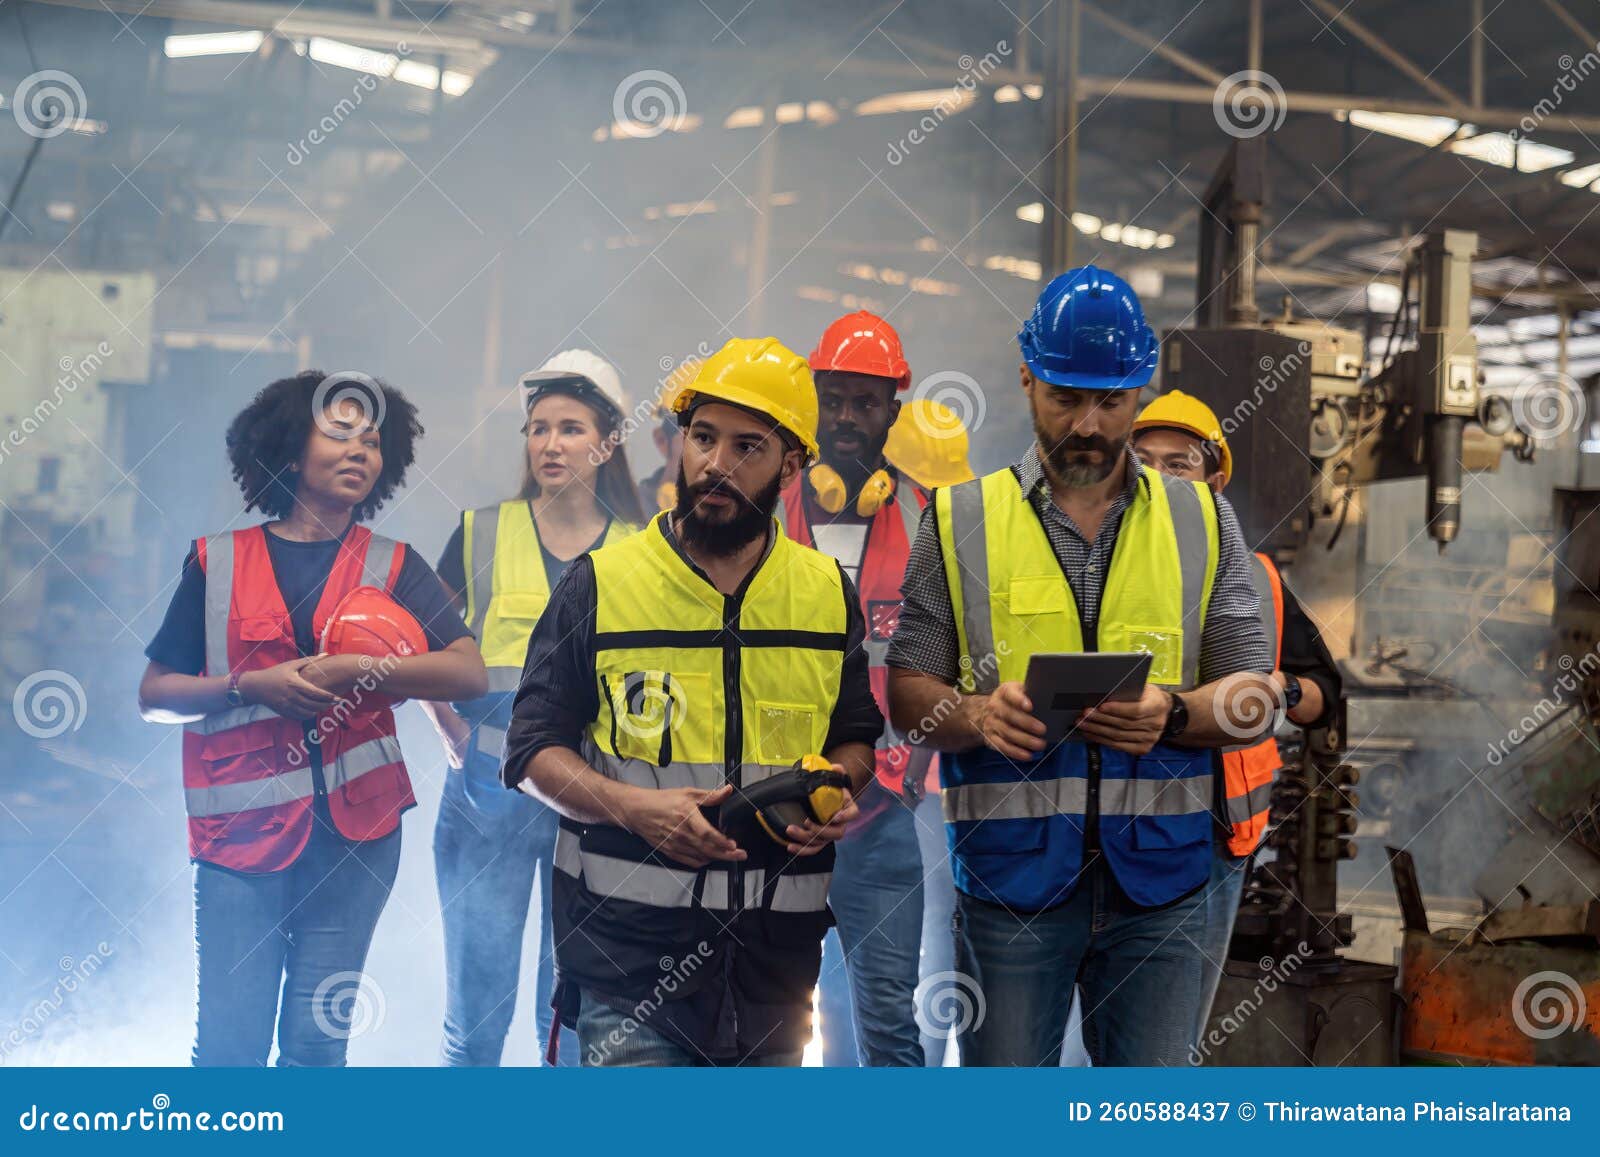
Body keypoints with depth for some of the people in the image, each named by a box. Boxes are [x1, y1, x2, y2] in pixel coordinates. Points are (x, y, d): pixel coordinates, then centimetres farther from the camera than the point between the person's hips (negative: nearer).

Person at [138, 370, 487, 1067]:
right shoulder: (217, 561, 7)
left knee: (316, 1041, 3)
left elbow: (469, 673, -5)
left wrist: (352, 669, -15)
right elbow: (154, 695, 6)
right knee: (230, 1041, -4)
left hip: (353, 826, 1)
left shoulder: (393, 566, 8)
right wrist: (250, 685, -10)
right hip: (239, 823, -1)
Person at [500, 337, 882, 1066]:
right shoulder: (601, 584, -1)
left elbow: (855, 735, 19)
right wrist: (633, 806, -17)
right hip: (626, 949, -3)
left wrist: (837, 793, -4)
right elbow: (532, 750, 0)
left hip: (776, 949, 3)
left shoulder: (828, 593, 8)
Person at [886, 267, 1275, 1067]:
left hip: (1159, 879, 1)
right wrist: (976, 714, -17)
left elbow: (1251, 695, 7)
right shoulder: (959, 521, 7)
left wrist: (1172, 714, -14)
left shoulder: (1202, 521, 10)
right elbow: (907, 691, 5)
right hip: (1011, 873, -1)